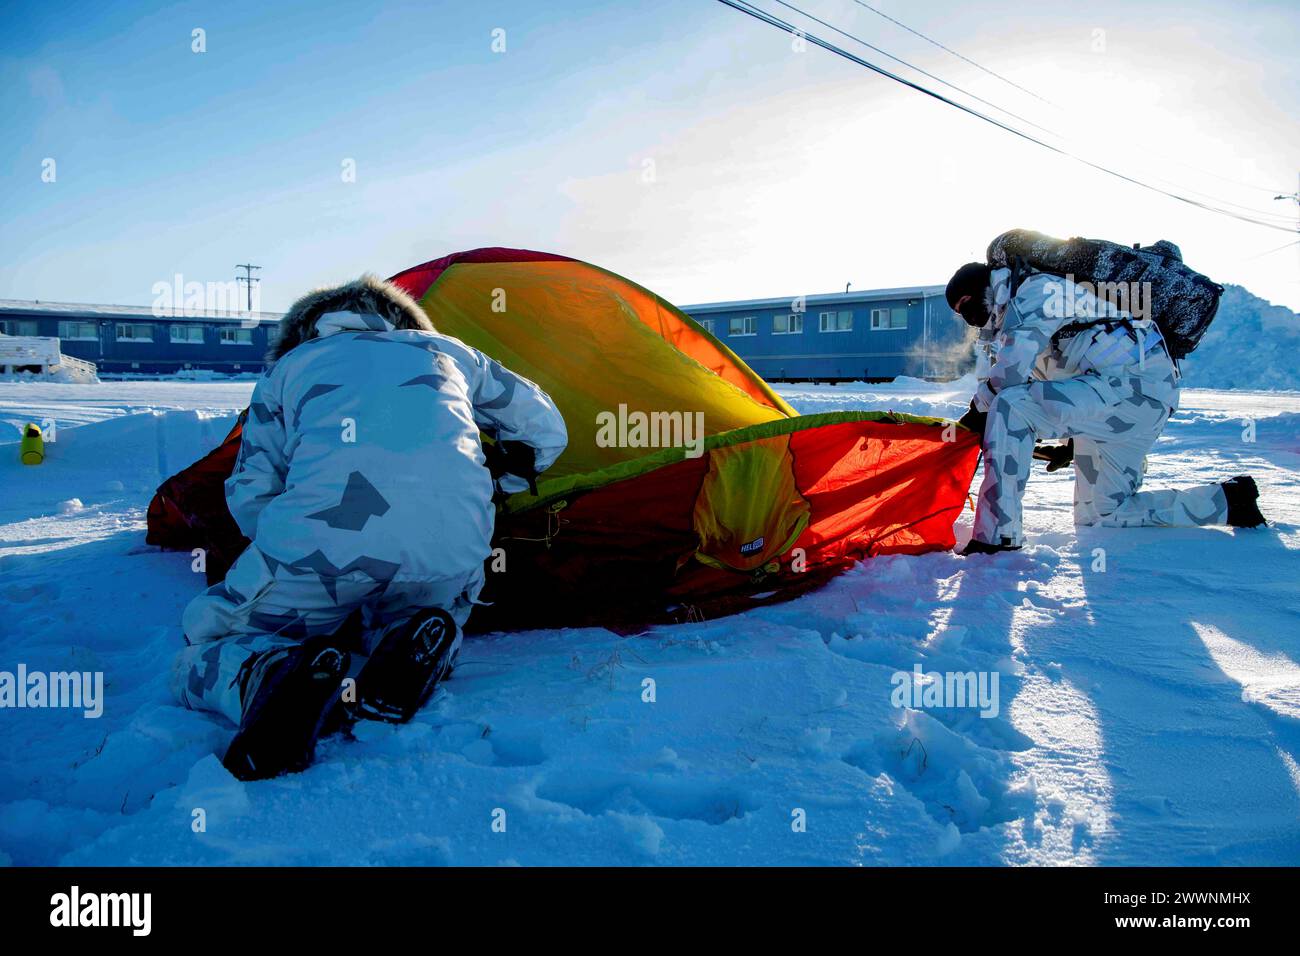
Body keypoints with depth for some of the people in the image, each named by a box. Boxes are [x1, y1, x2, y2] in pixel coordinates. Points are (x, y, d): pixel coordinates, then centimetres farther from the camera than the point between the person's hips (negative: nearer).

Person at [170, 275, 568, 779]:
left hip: (323, 535, -2)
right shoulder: (447, 351, 31)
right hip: (455, 544, 2)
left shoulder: (289, 365, 28)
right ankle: (413, 650, -1)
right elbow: (544, 430, 38)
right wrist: (494, 492, 50)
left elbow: (250, 496, 23)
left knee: (202, 650, 20)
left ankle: (273, 676, -16)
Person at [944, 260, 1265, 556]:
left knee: (1010, 406, -25)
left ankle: (998, 534, -27)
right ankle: (1227, 500, 22)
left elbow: (1009, 373, -19)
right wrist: (1071, 444, 27)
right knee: (1098, 515, 16)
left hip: (1137, 383, -11)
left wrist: (978, 410, -4)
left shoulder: (1036, 290, -8)